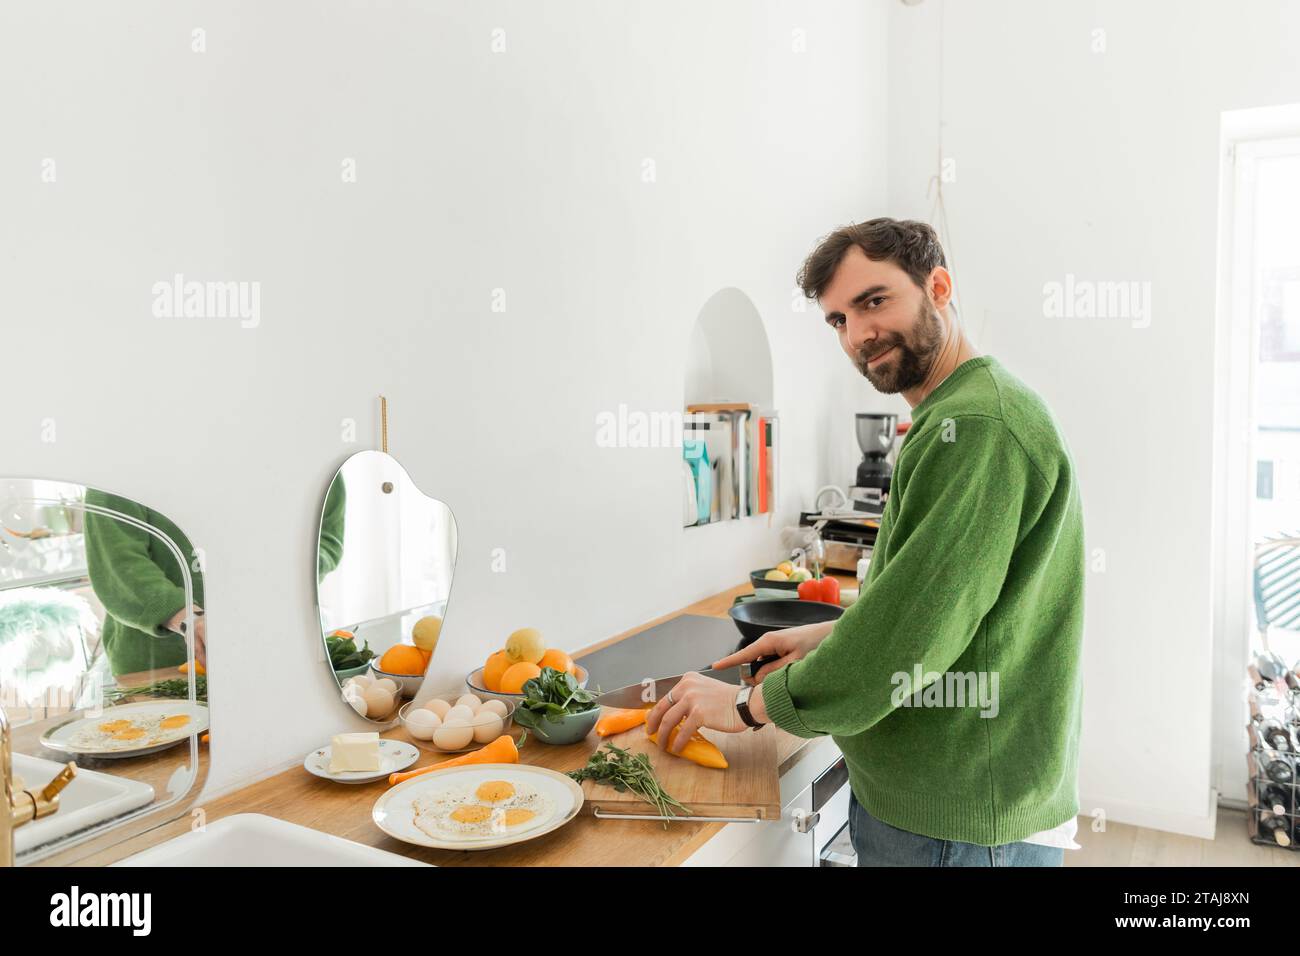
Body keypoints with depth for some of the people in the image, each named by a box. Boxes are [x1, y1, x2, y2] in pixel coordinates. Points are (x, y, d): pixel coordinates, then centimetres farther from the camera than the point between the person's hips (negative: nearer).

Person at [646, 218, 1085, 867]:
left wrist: (752, 704, -15)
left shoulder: (979, 425, -22)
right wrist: (830, 636, 7)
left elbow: (915, 630, -26)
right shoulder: (954, 417, 12)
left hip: (960, 829, -9)